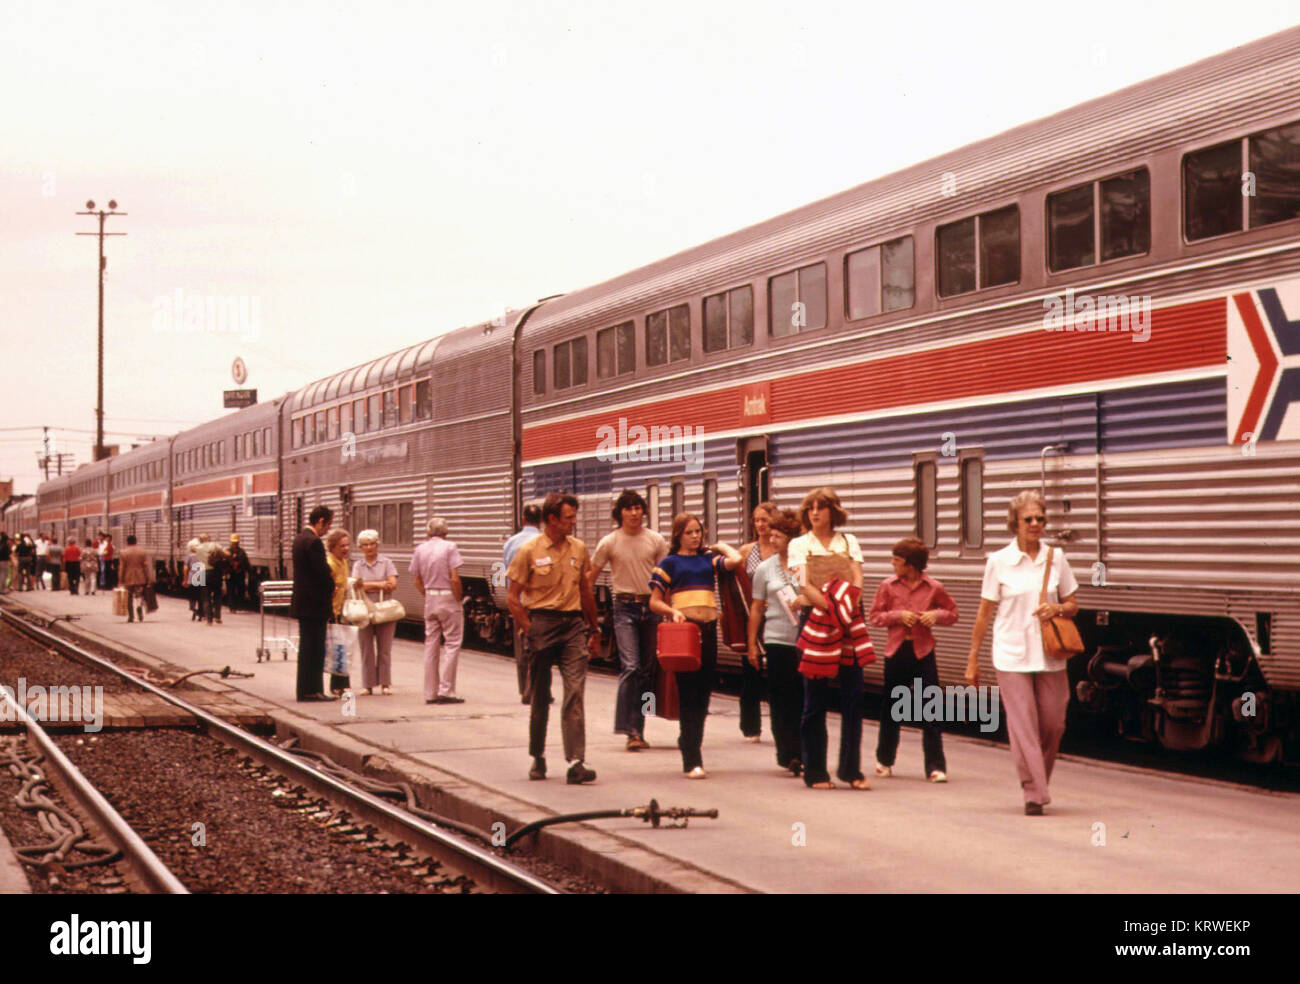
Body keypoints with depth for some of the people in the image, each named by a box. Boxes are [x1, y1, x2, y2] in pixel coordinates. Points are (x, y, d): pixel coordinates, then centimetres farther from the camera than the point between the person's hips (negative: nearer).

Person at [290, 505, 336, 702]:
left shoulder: (299, 538, 13)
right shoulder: (314, 542, -18)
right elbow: (323, 572, -19)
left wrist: (329, 585, 14)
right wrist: (332, 588, -1)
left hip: (303, 602, 10)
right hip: (314, 603, -10)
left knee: (308, 647, 13)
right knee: (314, 648, -5)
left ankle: (306, 689, 17)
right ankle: (310, 691, -3)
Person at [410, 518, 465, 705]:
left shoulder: (420, 549, 7)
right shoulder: (449, 547, -8)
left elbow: (417, 582, 7)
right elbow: (454, 579, -15)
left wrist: (428, 596, 15)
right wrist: (458, 598, -4)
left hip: (430, 599, 5)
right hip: (448, 598, -5)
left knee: (430, 645, 9)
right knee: (452, 644, -1)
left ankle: (430, 693, 10)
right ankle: (445, 691, -7)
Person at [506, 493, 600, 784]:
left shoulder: (579, 549, 9)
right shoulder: (529, 551, -3)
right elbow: (514, 598, 0)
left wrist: (594, 630, 21)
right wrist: (530, 631, -7)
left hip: (572, 624, 2)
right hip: (541, 621, -2)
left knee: (575, 692, -9)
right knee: (540, 697, 8)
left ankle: (576, 763, -14)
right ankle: (538, 757, 26)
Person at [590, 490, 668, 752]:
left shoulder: (655, 541, 5)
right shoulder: (609, 543, -1)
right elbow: (591, 577, 6)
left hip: (651, 606, 3)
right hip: (625, 607, -3)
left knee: (647, 670, 6)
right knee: (631, 667, -15)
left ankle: (638, 729, 15)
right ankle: (630, 730, -14)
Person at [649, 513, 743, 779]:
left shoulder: (709, 560, 14)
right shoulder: (670, 563, 7)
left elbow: (737, 560, -5)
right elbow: (654, 602, 5)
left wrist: (721, 547, 12)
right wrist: (673, 612, -13)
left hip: (708, 629, 4)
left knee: (703, 691, 8)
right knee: (687, 694, -6)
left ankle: (689, 740, 26)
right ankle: (692, 761, -7)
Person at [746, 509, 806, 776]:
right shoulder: (765, 569, 6)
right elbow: (757, 607, 10)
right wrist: (752, 644, 8)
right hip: (777, 640, 1)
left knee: (804, 697, 1)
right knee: (781, 700, -2)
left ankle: (803, 754, 10)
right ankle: (789, 755, 2)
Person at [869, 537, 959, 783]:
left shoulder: (933, 587, 0)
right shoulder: (888, 586, 2)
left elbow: (952, 613, 10)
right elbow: (875, 616, 3)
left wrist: (936, 615, -10)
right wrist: (898, 616, -13)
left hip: (923, 651, -1)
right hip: (896, 650, 1)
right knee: (891, 707, 10)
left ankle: (935, 766, 0)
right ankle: (884, 760, 25)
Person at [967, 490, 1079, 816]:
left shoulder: (1056, 558, 6)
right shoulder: (998, 561, -2)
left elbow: (1072, 606, 13)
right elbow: (984, 613, 3)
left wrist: (1057, 609, -11)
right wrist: (973, 660, 3)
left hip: (1049, 655, 3)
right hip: (1012, 655, -3)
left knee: (1053, 725, 5)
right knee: (1023, 726, -7)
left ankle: (1039, 782, 27)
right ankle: (1034, 794, -3)